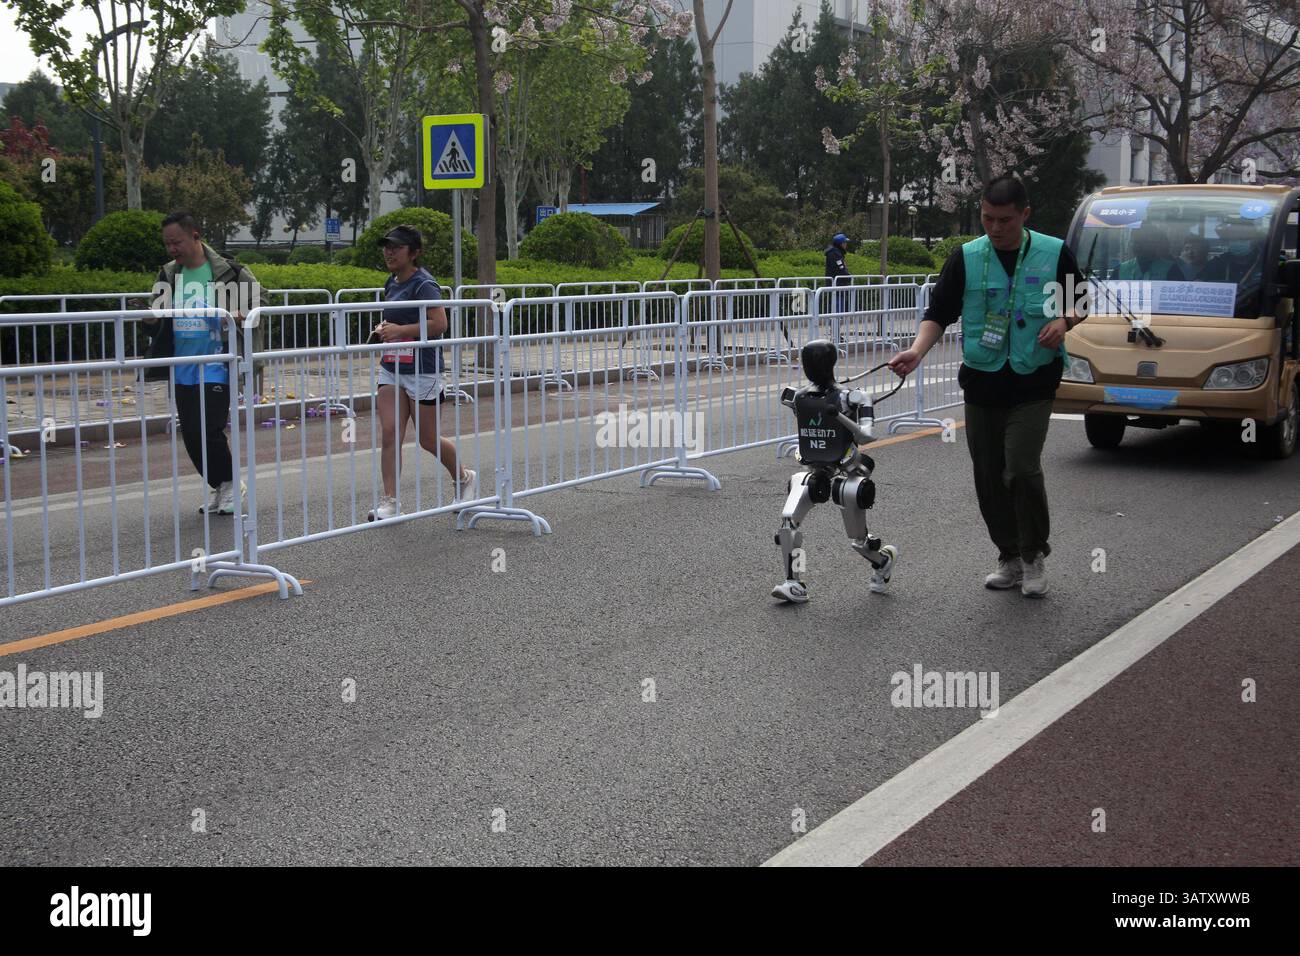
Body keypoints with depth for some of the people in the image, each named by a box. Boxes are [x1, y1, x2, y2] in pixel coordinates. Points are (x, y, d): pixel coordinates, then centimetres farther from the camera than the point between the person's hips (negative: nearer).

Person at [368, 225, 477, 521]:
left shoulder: (423, 284, -14)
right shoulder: (392, 283, 12)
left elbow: (439, 324, -25)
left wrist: (400, 330, -23)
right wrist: (385, 328, 11)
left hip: (422, 371, -7)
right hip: (391, 369, 7)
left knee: (428, 440, 5)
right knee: (390, 434, -5)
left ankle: (465, 478, 30)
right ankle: (389, 502, -5)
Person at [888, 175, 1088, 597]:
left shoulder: (1053, 253, 0)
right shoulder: (966, 257, 2)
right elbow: (938, 311, 2)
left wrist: (1063, 322, -10)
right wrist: (917, 350, -16)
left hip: (1032, 384, -3)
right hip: (981, 384, 3)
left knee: (1022, 469, -15)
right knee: (989, 479, 7)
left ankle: (1034, 556, 4)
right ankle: (1010, 558, 23)